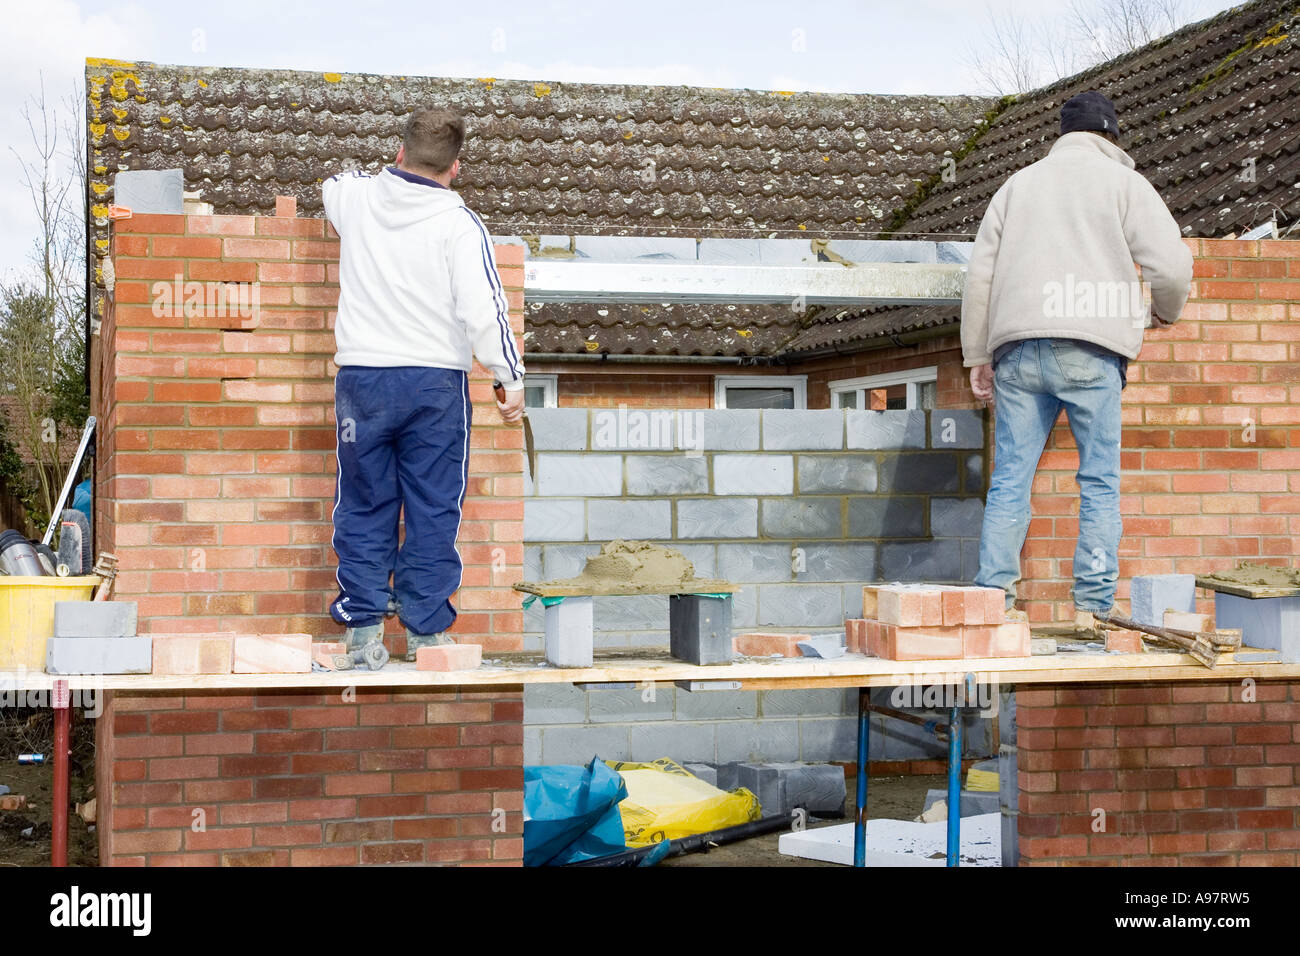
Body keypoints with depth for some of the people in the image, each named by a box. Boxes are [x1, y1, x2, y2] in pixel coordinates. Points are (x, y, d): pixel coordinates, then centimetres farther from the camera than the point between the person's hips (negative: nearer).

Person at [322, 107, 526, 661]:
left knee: (365, 507, 10)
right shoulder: (459, 224, -8)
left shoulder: (355, 197, 4)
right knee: (432, 510, 5)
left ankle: (362, 625, 11)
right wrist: (511, 378, -4)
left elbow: (332, 183, 31)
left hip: (362, 376, 3)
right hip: (436, 381, -3)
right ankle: (426, 630, 8)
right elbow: (482, 310, -13)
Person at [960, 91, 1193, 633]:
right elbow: (1171, 263, 0)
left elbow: (979, 275, 17)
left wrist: (977, 356, 20)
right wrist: (1165, 312, 21)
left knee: (1009, 480, 3)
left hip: (1017, 344, 3)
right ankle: (1092, 607, -2)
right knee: (1100, 481, 2)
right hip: (1090, 348, -3)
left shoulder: (1018, 184, 21)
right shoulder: (1122, 182, 11)